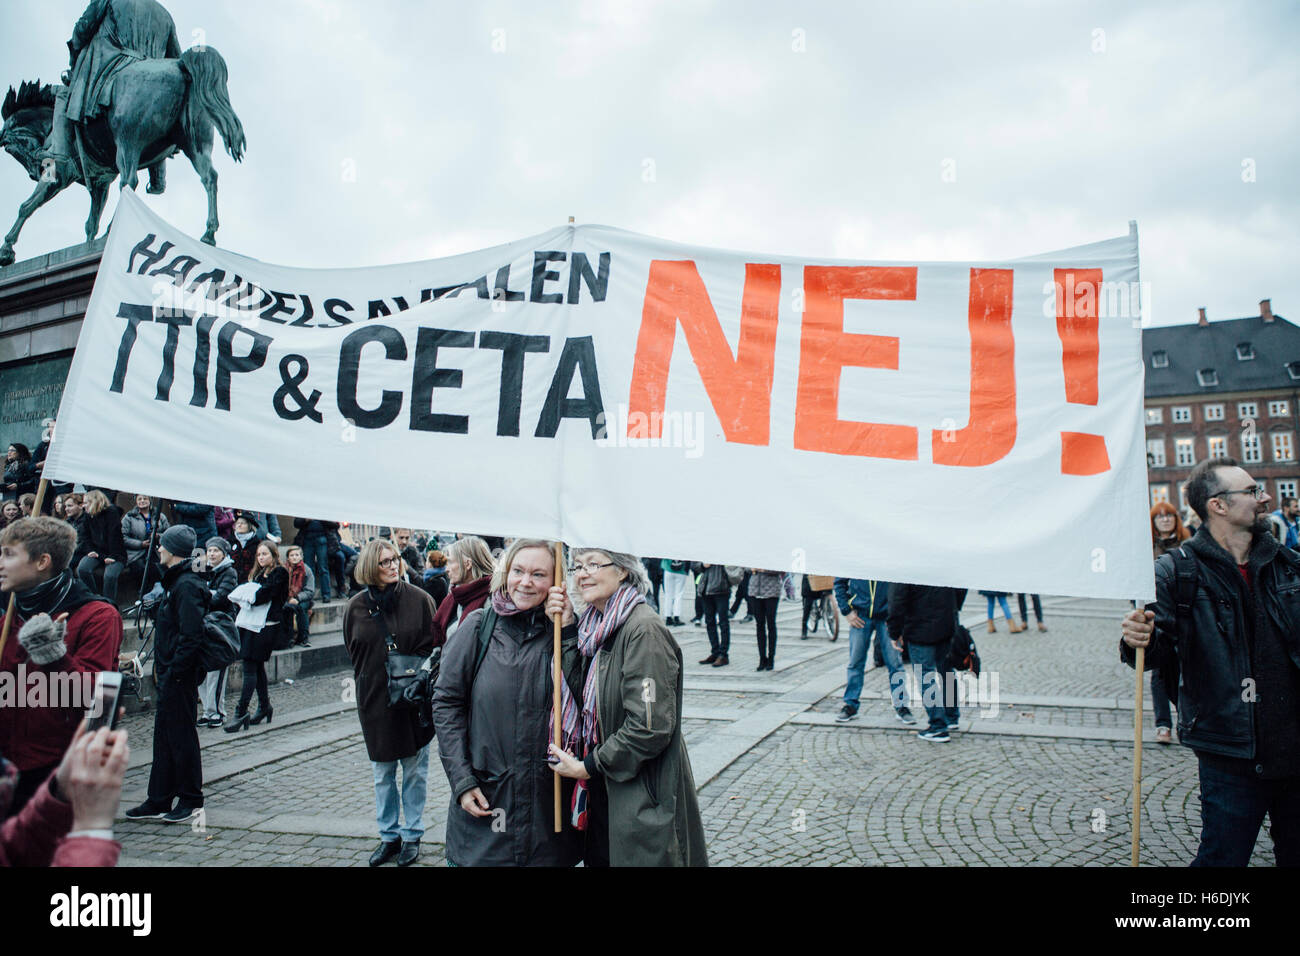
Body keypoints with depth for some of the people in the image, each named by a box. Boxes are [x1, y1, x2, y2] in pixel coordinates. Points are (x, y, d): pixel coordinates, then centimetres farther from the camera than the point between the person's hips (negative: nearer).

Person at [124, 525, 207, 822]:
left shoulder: (187, 585, -18)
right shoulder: (175, 581, 13)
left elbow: (192, 636, -24)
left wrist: (173, 671, -21)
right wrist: (161, 668, 16)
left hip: (179, 676, -10)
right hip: (169, 674, 10)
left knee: (181, 736, 1)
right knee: (164, 736, 16)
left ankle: (191, 800, 13)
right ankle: (159, 800, 26)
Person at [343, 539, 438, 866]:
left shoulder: (419, 599, -6)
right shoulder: (357, 606, 2)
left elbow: (431, 645, -3)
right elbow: (353, 652, 13)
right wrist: (372, 679, 4)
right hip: (375, 701, 3)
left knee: (414, 770, 8)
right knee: (383, 773, 13)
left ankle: (412, 836, 23)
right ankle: (389, 835, 28)